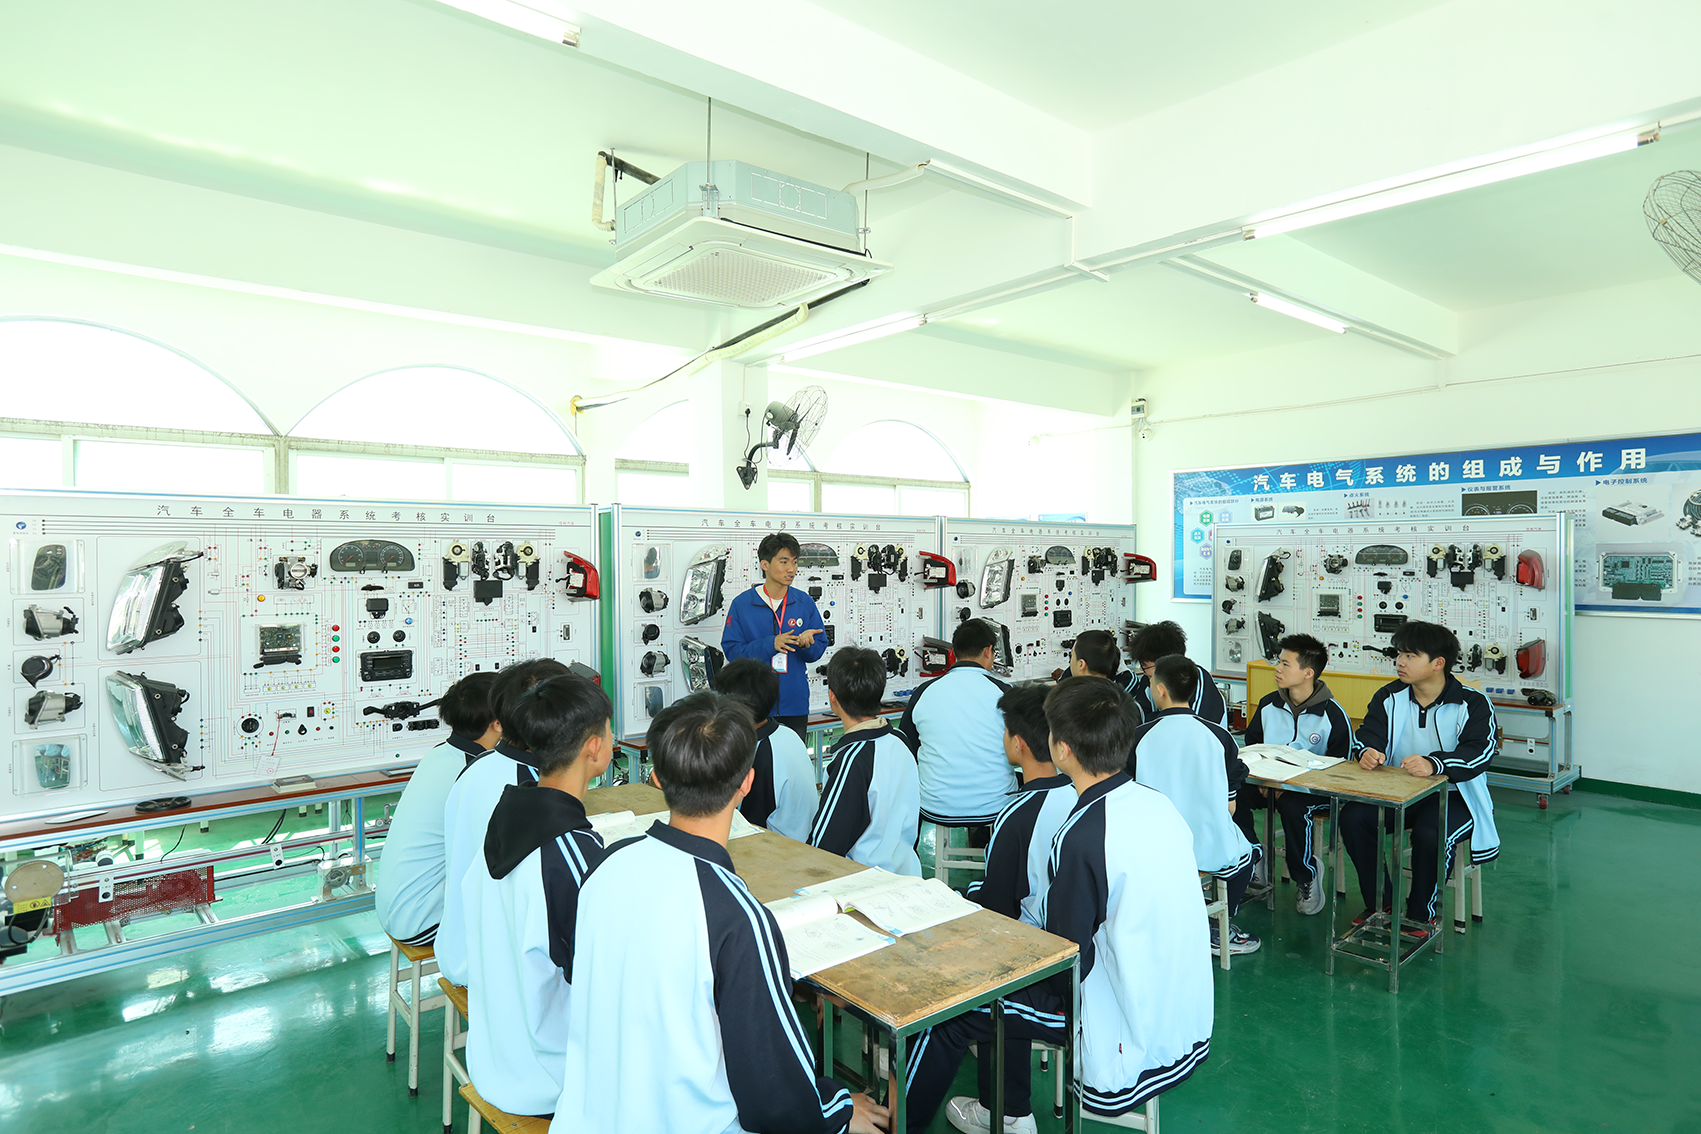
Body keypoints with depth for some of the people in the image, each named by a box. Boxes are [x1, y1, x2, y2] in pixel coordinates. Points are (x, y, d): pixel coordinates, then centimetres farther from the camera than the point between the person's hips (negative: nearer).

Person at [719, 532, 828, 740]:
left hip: (796, 705, 3)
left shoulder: (805, 603, 4)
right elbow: (731, 650, -8)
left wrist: (805, 644, -17)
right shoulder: (741, 604, -4)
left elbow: (819, 649, 7)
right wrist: (771, 644, -20)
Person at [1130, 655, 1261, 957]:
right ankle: (1219, 932, 32)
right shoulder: (1219, 736, -8)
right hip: (1213, 852, 0)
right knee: (1248, 851, 31)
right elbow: (1229, 806, -2)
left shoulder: (1139, 737, -11)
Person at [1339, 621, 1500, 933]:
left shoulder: (1473, 704, -7)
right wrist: (1367, 751, -29)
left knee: (1430, 834, -33)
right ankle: (1381, 904, 1)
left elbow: (1480, 752, -22)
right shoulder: (1389, 697, 5)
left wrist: (1433, 763, -42)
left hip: (1452, 795, -4)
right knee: (1353, 818, -20)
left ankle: (1423, 915, -6)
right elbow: (1368, 735, -2)